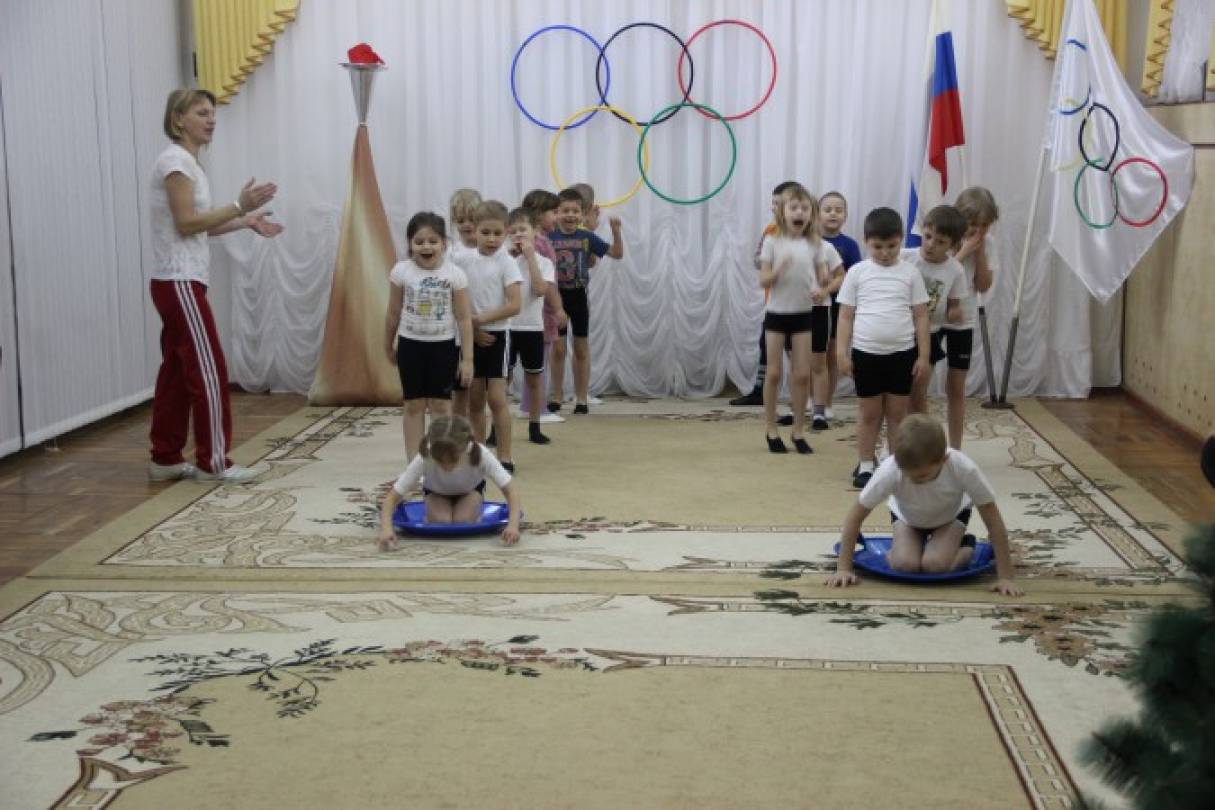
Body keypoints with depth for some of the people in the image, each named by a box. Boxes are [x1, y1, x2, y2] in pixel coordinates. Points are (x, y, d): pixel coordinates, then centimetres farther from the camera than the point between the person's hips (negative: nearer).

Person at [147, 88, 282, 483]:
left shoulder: (188, 163, 18)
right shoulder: (176, 160, -12)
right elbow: (186, 224, -18)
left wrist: (245, 222, 9)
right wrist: (239, 206, -19)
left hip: (179, 281, 10)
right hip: (179, 282, -10)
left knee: (177, 370, 10)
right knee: (208, 369, -7)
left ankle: (165, 458, 15)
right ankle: (213, 462, -2)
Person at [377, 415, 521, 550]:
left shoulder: (481, 454, -40)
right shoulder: (424, 459, -39)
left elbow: (510, 492, -37)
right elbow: (392, 497, -36)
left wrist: (513, 525, -55)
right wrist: (386, 528, -55)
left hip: (471, 489, 0)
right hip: (435, 491, 0)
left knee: (464, 522, -26)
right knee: (440, 523, -27)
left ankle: (476, 514, 8)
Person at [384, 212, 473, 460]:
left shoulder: (455, 274, -10)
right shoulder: (401, 271, -7)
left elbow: (463, 318, -7)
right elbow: (393, 314, 5)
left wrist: (467, 358, -8)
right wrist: (388, 346, 14)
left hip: (443, 346, -1)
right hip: (411, 344, 1)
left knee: (441, 405, 3)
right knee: (413, 405, 7)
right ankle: (413, 464, 12)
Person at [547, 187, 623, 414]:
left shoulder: (587, 238, -3)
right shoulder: (549, 237, -4)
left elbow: (617, 253, -4)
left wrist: (615, 231, -18)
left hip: (578, 296, 0)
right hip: (556, 296, 0)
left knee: (581, 348, 8)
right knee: (558, 348, 5)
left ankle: (581, 398, 16)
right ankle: (555, 397, 16)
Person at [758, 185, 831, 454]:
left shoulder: (816, 245, -1)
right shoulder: (772, 242, -7)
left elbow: (823, 279, 2)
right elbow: (763, 281, -9)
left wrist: (821, 292, -20)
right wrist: (779, 270, -28)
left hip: (804, 314, 2)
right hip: (777, 313, -2)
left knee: (802, 374, 3)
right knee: (774, 373, 4)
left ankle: (798, 430, 14)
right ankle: (771, 429, 16)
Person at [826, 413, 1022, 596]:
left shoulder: (964, 469, -39)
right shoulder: (890, 470, -38)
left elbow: (993, 520, -28)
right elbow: (856, 516, -26)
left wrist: (1005, 577, -27)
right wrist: (843, 569, -27)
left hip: (952, 515, 0)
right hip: (906, 515, 0)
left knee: (935, 564, -25)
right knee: (904, 564, -25)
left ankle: (966, 547, 7)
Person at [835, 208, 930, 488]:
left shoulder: (910, 273, 1)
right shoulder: (857, 272, 0)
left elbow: (921, 316, 3)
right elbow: (846, 315, 2)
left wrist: (923, 354, -1)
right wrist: (842, 352, -2)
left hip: (902, 353, 0)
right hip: (865, 353, 0)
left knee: (897, 412, 8)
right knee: (868, 412, 8)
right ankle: (865, 465, 18)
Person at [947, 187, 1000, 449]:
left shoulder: (987, 243, -1)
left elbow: (983, 286, -3)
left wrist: (980, 252, -13)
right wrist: (963, 252, -22)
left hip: (963, 322, 4)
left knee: (956, 388, 10)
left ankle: (955, 450, 18)